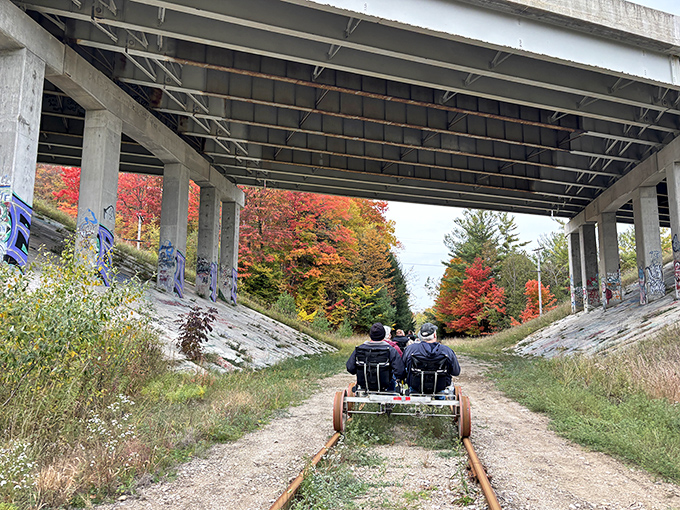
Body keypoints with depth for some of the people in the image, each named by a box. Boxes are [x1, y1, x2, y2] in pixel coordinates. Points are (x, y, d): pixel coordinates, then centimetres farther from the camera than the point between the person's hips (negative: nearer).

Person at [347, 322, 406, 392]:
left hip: (364, 385, 3)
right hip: (383, 385, -3)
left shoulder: (359, 349, -10)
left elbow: (350, 368, -3)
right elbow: (400, 371, -20)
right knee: (393, 379, 31)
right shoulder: (390, 350, -17)